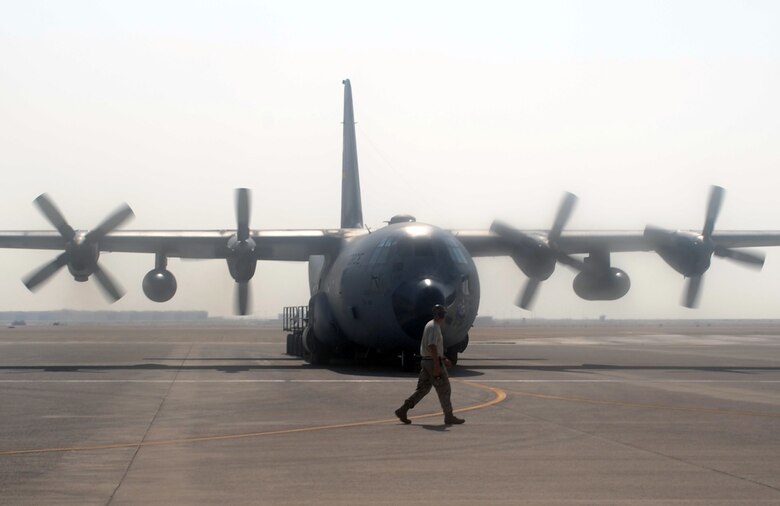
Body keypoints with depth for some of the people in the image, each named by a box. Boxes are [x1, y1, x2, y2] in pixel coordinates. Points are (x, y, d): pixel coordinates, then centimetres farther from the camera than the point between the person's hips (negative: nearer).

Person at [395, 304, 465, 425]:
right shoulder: (434, 327, -16)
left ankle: (403, 410, 4)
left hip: (426, 361, 10)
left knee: (423, 388, 10)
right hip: (433, 361, -10)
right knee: (444, 389, 0)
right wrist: (437, 365, -27)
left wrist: (444, 359, 27)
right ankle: (449, 417, 7)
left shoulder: (430, 325, 17)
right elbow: (432, 346, -25)